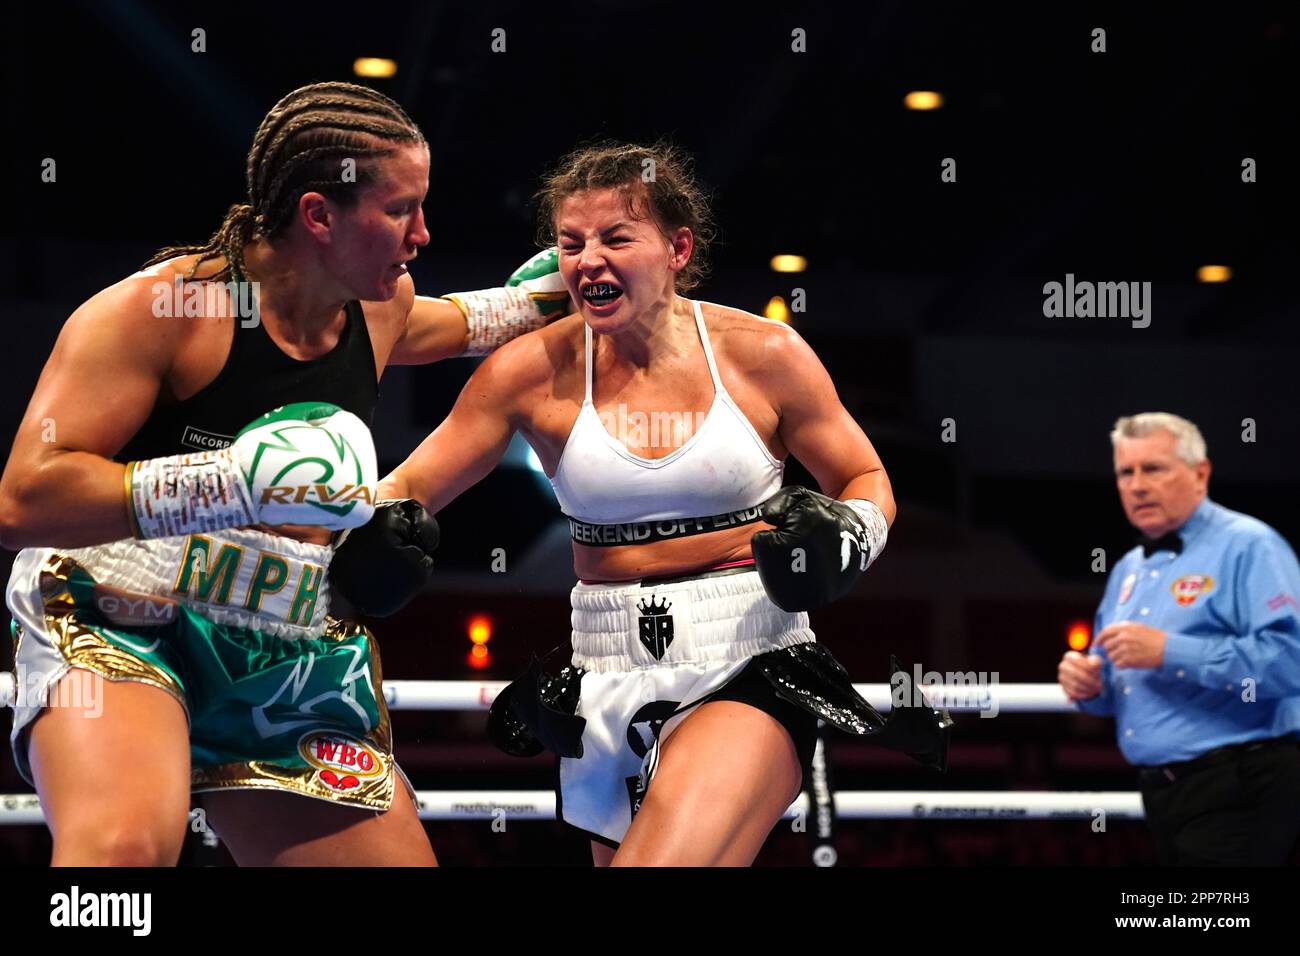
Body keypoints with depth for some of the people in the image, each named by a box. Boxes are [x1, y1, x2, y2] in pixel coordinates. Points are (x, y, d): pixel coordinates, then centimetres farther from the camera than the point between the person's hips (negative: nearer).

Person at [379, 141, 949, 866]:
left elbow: (867, 480, 9)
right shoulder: (534, 370, -2)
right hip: (610, 683, 3)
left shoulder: (763, 353, -3)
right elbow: (409, 490, 2)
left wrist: (846, 536, -12)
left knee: (668, 857, -26)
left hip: (750, 669, -3)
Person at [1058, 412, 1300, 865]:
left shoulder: (1249, 548, -9)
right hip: (1161, 794, 8)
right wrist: (1088, 684, 3)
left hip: (1235, 794, -8)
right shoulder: (1127, 571, 18)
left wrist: (1168, 653, -24)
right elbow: (1120, 687, 27)